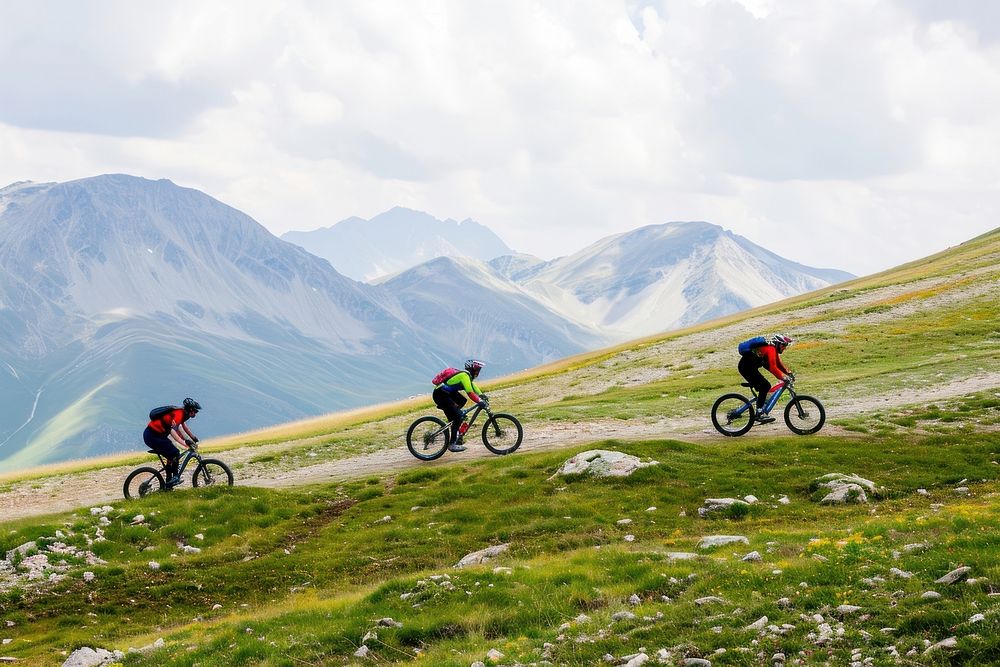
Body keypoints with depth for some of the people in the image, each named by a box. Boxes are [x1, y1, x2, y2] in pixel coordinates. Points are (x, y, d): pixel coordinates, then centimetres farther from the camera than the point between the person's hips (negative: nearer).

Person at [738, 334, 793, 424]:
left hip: (750, 367, 11)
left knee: (767, 386, 10)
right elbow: (773, 367, -30)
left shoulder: (774, 349, 14)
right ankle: (760, 414, -19)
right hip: (746, 367, -11)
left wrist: (788, 373, 3)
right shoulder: (770, 349, -19)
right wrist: (783, 377, -35)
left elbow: (779, 364, 17)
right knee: (764, 386, -17)